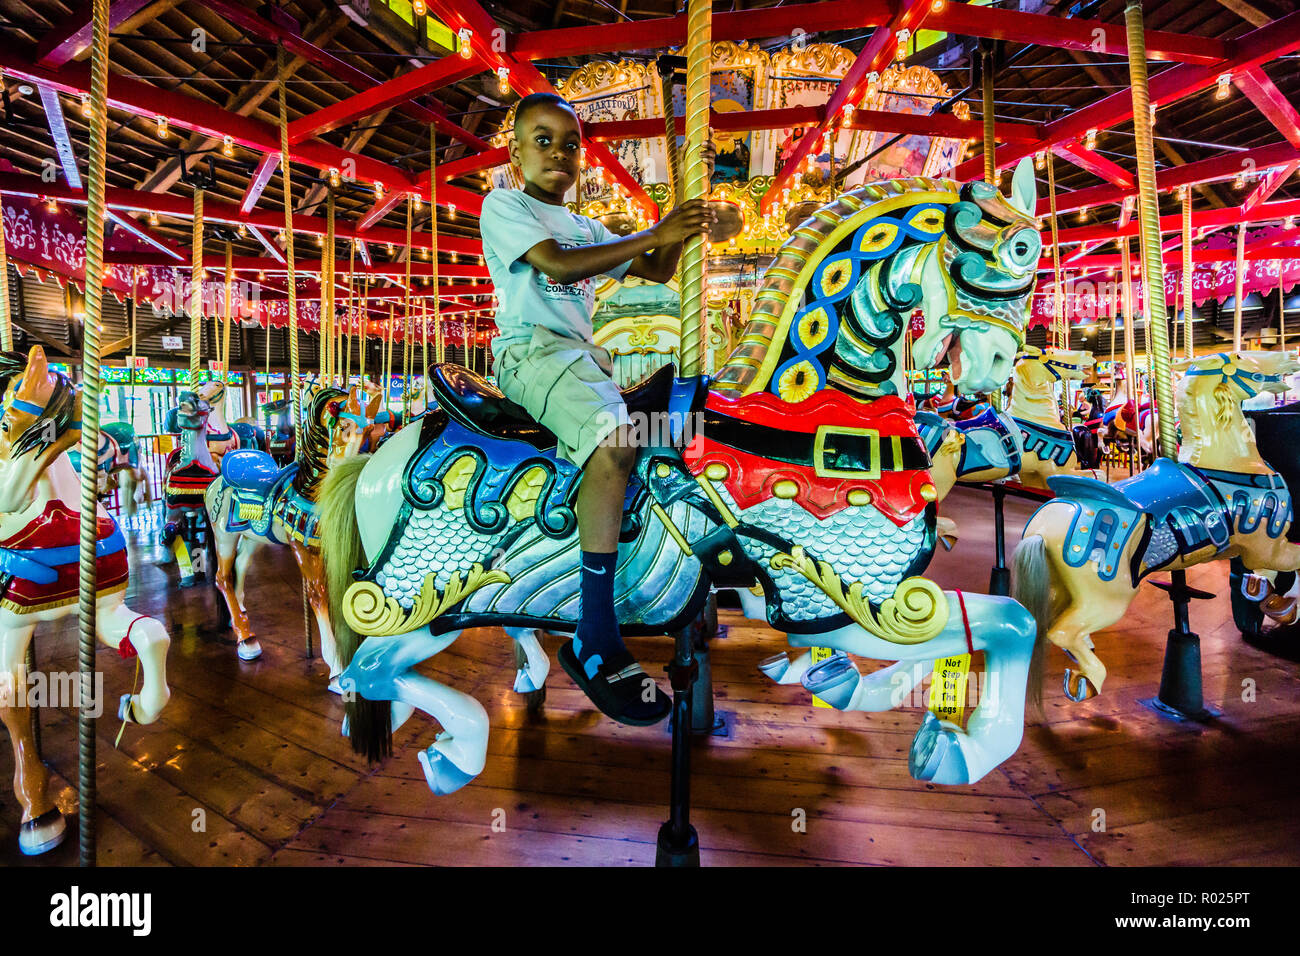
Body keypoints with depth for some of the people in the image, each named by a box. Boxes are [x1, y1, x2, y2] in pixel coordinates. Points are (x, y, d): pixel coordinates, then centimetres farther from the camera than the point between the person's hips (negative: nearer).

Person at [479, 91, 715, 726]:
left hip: (584, 353, 9)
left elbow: (658, 272, 25)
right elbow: (558, 263, -12)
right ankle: (595, 644, -33)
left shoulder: (587, 228, 29)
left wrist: (687, 198, 13)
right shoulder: (503, 206, 7)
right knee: (615, 438, -34)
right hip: (531, 349, -8)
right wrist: (654, 235, -11)